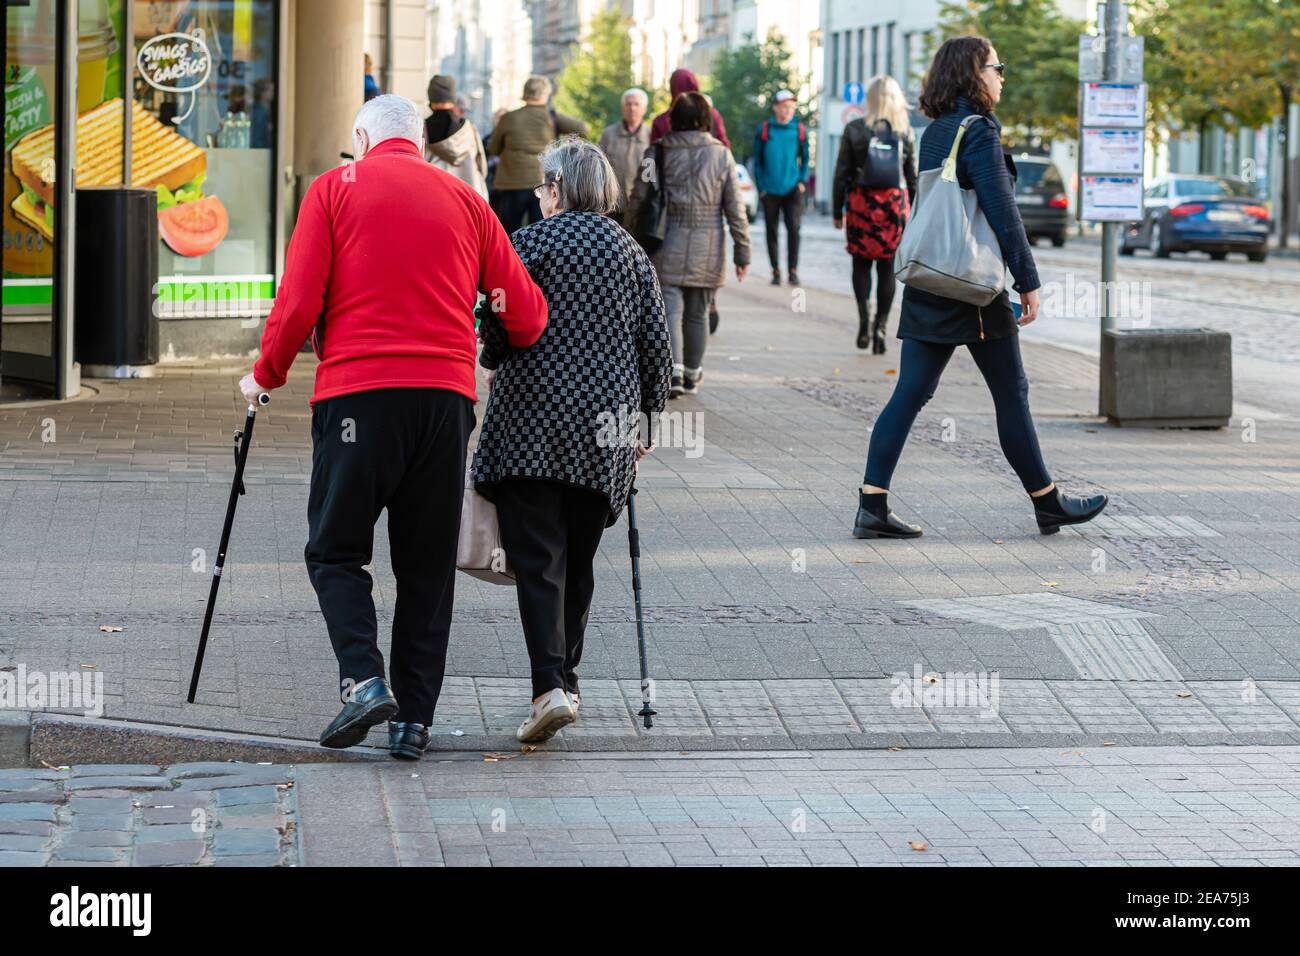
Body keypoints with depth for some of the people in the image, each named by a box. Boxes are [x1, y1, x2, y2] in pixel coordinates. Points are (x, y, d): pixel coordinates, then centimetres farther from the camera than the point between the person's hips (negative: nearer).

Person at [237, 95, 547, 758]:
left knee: (335, 551, 9)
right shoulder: (465, 201, 15)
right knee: (428, 565, 10)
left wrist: (267, 375, 13)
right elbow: (526, 315, 10)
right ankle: (414, 718, 8)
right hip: (446, 395, 3)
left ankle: (364, 678, -12)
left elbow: (299, 302, -2)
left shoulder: (335, 188, 7)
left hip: (357, 392, -3)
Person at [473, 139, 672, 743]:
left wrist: (492, 365, 14)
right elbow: (655, 341, 9)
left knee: (537, 556, -7)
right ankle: (565, 676, 21)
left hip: (532, 419, -4)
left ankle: (551, 686, -20)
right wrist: (646, 416, 18)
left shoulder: (529, 242, -3)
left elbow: (497, 321, -7)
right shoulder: (631, 253, 10)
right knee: (578, 557, 15)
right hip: (606, 422, 4)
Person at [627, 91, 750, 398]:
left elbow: (638, 201, 1)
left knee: (670, 310, -4)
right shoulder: (722, 156, 1)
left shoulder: (657, 153, -1)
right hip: (707, 250, 1)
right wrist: (742, 252, 6)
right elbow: (735, 209, 1)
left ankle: (673, 371, -21)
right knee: (696, 314, 13)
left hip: (668, 247, -1)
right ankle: (691, 375, 23)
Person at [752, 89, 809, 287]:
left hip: (792, 189, -1)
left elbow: (805, 158, 12)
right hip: (770, 190, 1)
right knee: (772, 231, 6)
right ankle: (776, 270, 18)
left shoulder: (799, 130, 3)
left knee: (793, 227, -15)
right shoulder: (763, 130, 0)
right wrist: (760, 186, 1)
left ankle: (793, 269, -7)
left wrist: (803, 181, 0)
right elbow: (757, 160, 6)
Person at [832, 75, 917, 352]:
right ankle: (881, 325, 2)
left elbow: (841, 174, -1)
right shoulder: (905, 132, 1)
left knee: (861, 264, 11)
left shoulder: (854, 129, -3)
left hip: (861, 204, -1)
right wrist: (914, 213, 13)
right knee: (887, 267, 7)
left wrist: (837, 211, 6)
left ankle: (864, 313, -10)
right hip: (895, 204, 1)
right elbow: (912, 177, 5)